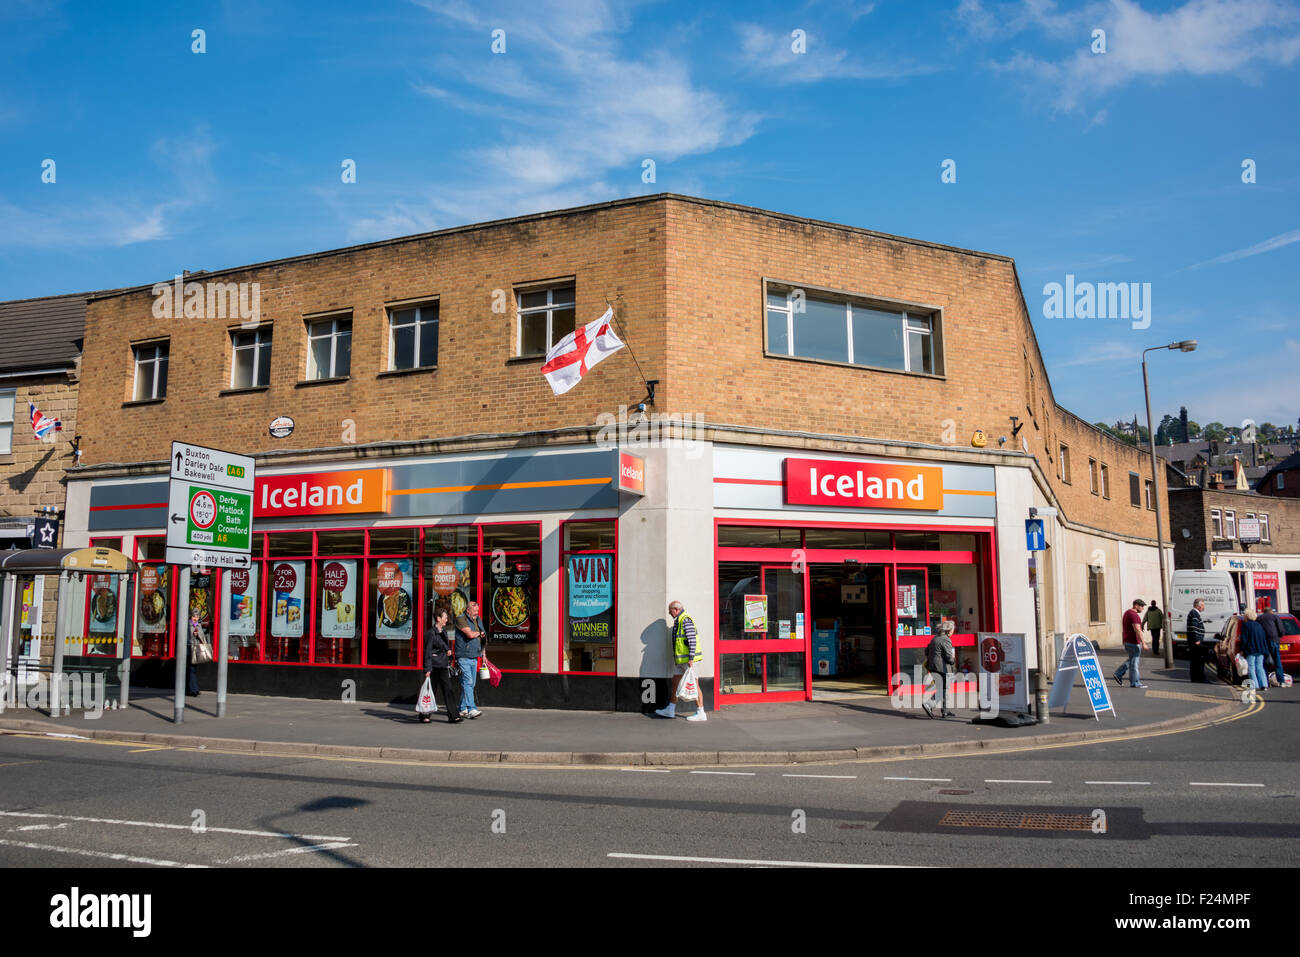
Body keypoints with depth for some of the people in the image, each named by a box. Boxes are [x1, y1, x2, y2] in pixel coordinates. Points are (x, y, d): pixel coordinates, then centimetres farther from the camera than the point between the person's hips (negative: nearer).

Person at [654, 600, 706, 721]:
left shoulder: (686, 620, -15)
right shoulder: (678, 621, 16)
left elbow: (692, 640, -21)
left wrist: (691, 659, -24)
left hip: (688, 659, -10)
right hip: (681, 660, 10)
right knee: (675, 682, 12)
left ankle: (701, 714, -1)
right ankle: (670, 710, 19)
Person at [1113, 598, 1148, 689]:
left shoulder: (1127, 613, 14)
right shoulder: (1134, 615, -18)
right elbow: (1137, 630, -25)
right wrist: (1143, 643, -24)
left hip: (1127, 641, 10)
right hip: (1133, 642, -10)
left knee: (1131, 661, 19)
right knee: (1134, 662, -2)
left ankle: (1118, 674, 16)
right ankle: (1135, 683, 5)